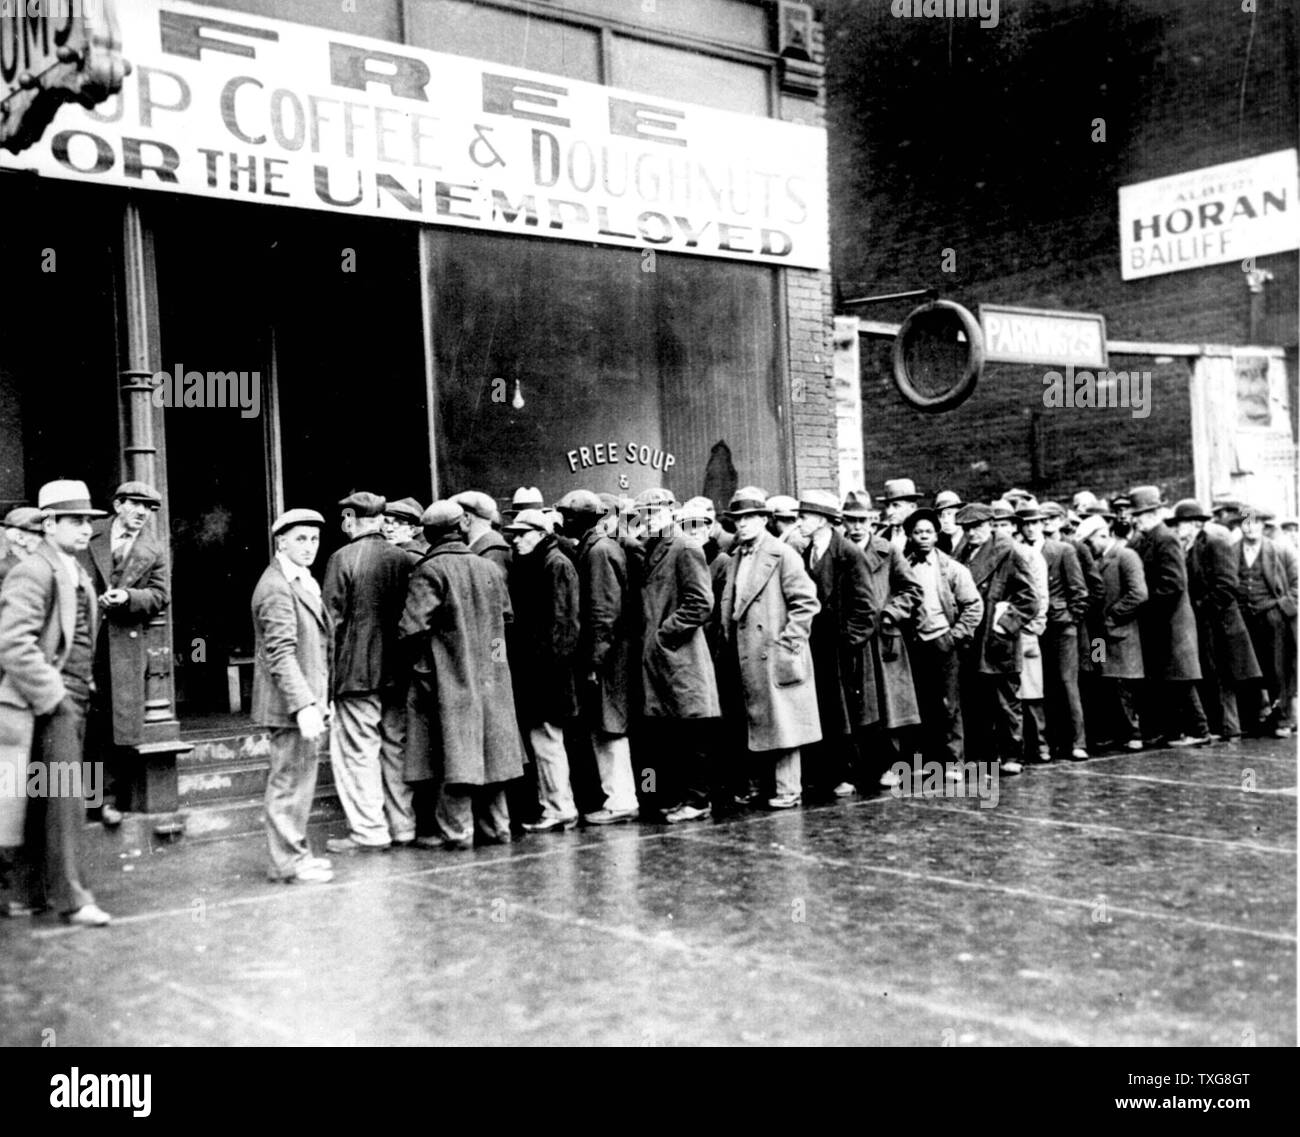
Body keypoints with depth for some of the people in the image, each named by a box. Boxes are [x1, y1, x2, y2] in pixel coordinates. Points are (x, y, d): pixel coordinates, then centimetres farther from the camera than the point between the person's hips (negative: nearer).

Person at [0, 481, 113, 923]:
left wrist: (84, 689, 14)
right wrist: (52, 696, -19)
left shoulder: (78, 574, 17)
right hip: (49, 703, -9)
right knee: (64, 797, -7)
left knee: (45, 800, 13)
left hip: (73, 703, 9)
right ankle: (71, 897, -1)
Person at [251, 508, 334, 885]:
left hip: (307, 701, 10)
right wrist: (303, 704, -29)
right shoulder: (276, 588, -16)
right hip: (290, 702, -10)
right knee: (290, 779, -4)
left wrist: (319, 699, 21)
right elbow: (281, 653, -23)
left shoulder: (304, 582, 17)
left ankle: (292, 852, 26)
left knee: (299, 778, 16)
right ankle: (289, 862, 4)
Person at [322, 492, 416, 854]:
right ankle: (403, 826, 19)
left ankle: (369, 831, 2)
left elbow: (333, 618, -9)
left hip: (357, 671, -5)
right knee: (396, 749, 13)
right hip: (398, 671, 5)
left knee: (357, 750, 1)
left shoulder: (343, 559, -9)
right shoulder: (404, 559, 4)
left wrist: (329, 670, -1)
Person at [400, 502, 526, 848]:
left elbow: (413, 627, -19)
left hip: (450, 677, -5)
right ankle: (496, 826, 19)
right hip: (491, 676, 5)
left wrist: (422, 669, -6)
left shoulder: (430, 571, -11)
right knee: (490, 749, 12)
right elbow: (506, 617, 15)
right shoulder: (490, 569, 7)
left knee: (455, 754, -2)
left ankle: (457, 831, 0)